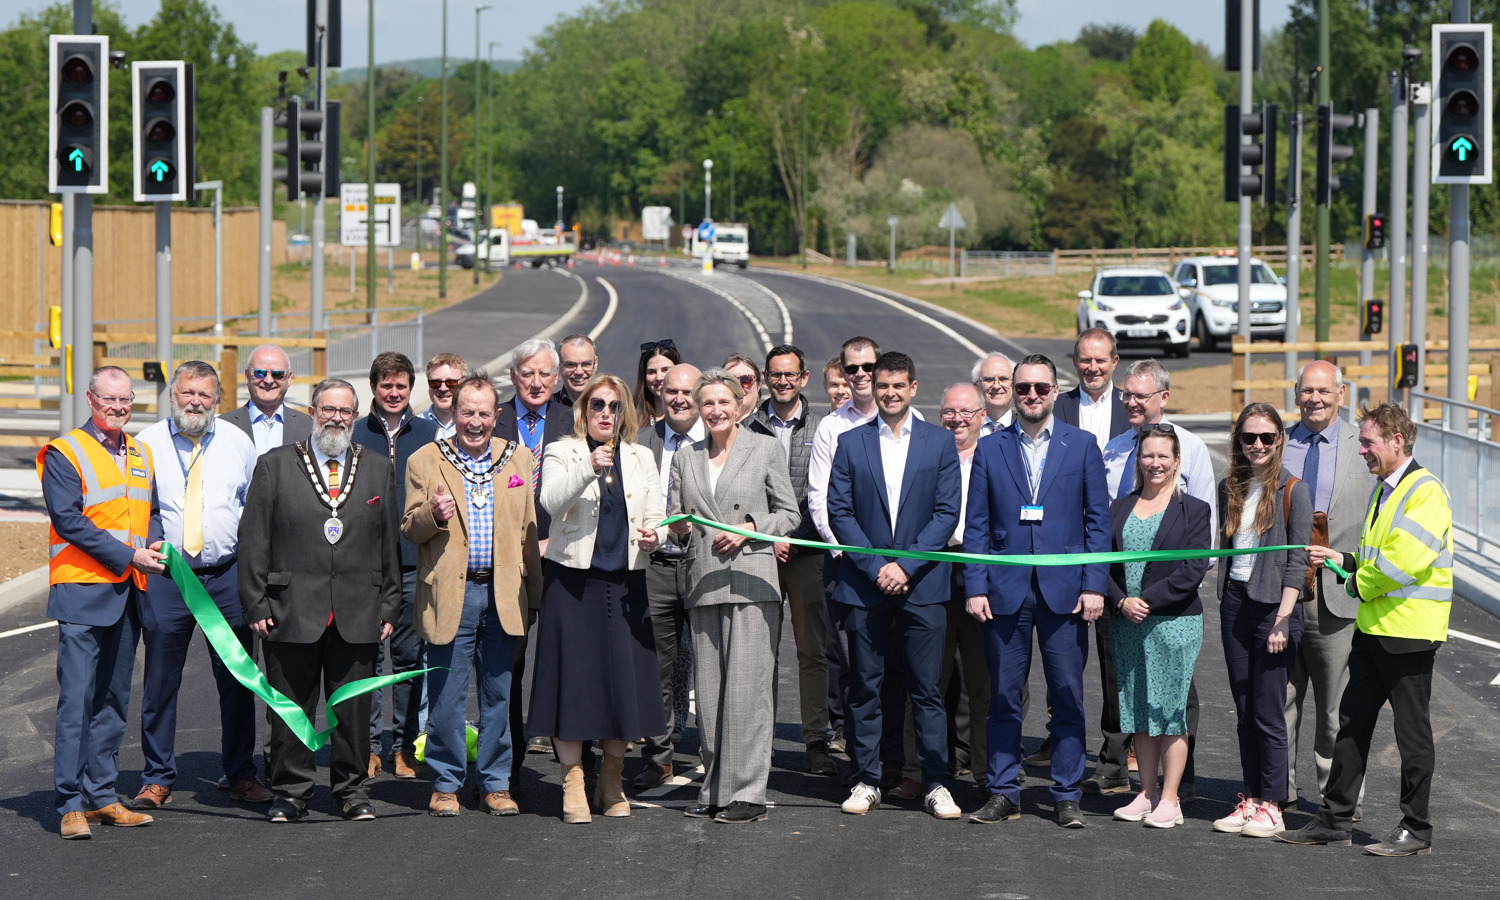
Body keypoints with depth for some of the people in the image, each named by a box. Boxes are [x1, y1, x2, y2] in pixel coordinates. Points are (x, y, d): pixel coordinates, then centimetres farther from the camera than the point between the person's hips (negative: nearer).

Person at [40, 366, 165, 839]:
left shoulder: (141, 456, 16)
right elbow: (69, 519, -13)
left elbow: (153, 511, 22)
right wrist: (128, 556, -16)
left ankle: (101, 796, 18)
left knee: (114, 699, 11)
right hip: (82, 591, -7)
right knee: (76, 699, -9)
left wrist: (155, 543, -2)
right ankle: (70, 804, -8)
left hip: (128, 593, 7)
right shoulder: (65, 454, -4)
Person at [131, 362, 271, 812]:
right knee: (160, 682, 1)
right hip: (165, 575, -1)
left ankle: (241, 775, 17)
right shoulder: (146, 444, 3)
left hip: (228, 575, 1)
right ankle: (157, 780, 11)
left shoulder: (237, 442, 7)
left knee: (237, 681, 5)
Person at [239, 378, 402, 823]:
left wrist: (389, 606, 8)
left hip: (358, 614, 2)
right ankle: (290, 792, 13)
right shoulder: (274, 466, 5)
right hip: (291, 611, -1)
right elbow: (253, 540, 2)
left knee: (354, 708, 5)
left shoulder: (379, 468, 12)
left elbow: (390, 544, 12)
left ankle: (353, 790, 17)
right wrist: (256, 605, -4)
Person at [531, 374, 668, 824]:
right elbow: (552, 503, -15)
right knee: (574, 677, -5)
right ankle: (573, 783, 3)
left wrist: (653, 535, -9)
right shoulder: (561, 453, 3)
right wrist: (588, 470, -30)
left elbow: (656, 516, 14)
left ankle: (611, 783, 17)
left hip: (625, 581, 3)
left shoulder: (640, 459, 16)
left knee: (625, 679, 3)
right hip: (573, 579, -3)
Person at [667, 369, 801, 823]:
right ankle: (714, 788, 12)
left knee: (746, 686, -8)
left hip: (750, 579, -4)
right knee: (708, 688, 4)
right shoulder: (686, 457, 15)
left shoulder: (766, 448, 4)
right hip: (703, 583, 4)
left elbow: (790, 513, 6)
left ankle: (746, 792, -5)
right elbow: (675, 519, 20)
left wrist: (751, 527, -9)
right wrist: (678, 523, -3)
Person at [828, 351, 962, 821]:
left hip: (922, 584, -1)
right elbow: (839, 512, 2)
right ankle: (866, 781, 12)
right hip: (864, 585, 1)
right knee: (865, 686, 4)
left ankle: (936, 783, 4)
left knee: (926, 688, -1)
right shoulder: (851, 443, 7)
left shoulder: (940, 443, 5)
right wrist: (875, 567, -9)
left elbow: (947, 513, 0)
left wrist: (906, 566, -10)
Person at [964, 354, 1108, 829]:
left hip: (1064, 589, -1)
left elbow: (1098, 520, 4)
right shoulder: (989, 449, 7)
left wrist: (1095, 584, -4)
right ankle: (1004, 793, 12)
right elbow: (976, 526, 7)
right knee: (1003, 696, 4)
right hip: (1006, 589, 1)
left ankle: (1067, 797, 9)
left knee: (1068, 697, 2)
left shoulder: (1082, 445, 5)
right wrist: (975, 587, -2)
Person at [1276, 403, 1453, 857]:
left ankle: (1416, 828, 9)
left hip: (1409, 630, -9)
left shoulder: (1425, 491, -14)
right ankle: (1335, 820, 16)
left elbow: (1406, 559, -24)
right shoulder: (1384, 490, 17)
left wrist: (1360, 584, -11)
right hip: (1373, 627, 9)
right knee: (1352, 722, 10)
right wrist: (1343, 560, 8)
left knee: (1412, 729, 0)